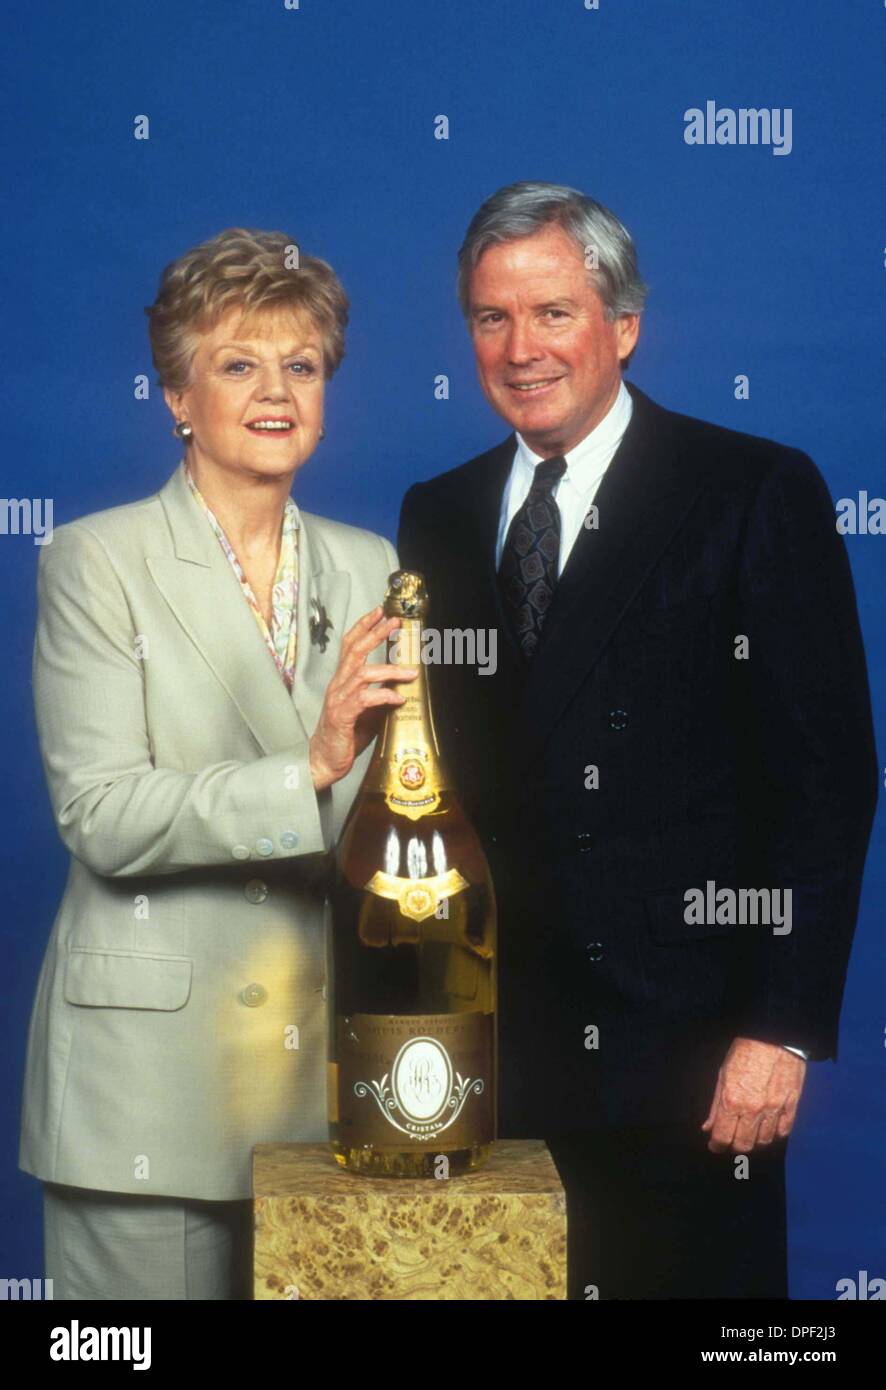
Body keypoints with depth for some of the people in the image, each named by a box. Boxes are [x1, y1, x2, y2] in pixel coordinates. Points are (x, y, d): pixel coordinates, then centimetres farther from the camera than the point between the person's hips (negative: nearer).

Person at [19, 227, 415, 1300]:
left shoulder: (367, 568, 11)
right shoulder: (95, 561, -4)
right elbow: (100, 816, -15)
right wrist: (309, 768, -24)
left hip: (333, 1067, 4)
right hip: (151, 1073, -4)